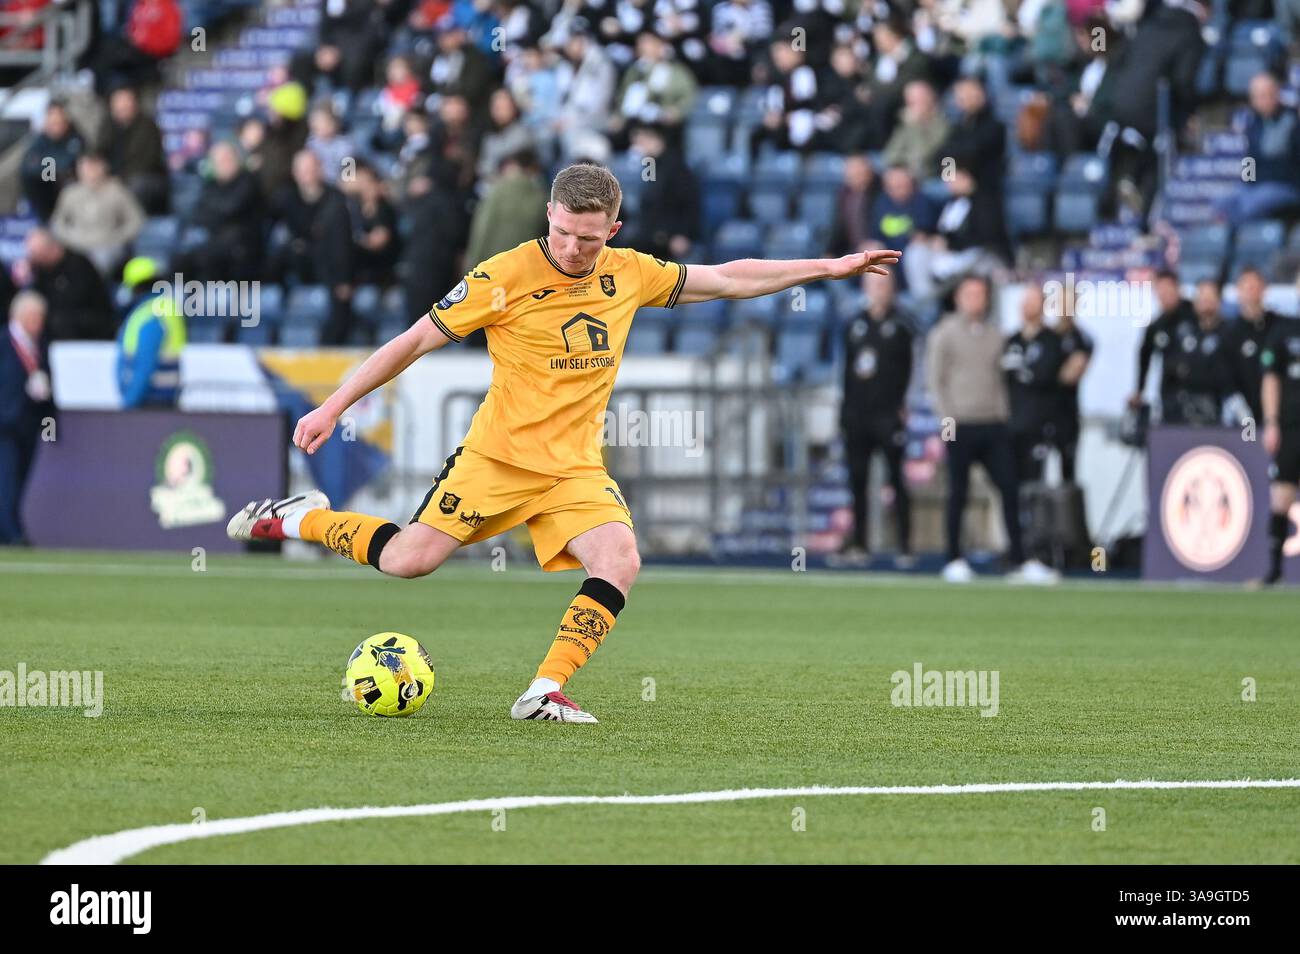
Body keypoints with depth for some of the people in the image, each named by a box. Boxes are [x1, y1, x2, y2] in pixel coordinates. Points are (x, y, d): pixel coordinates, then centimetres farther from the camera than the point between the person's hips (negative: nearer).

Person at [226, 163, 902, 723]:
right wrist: (333, 407, -8)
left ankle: (545, 691, -16)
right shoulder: (505, 277, -12)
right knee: (409, 560, -11)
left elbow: (728, 279, 14)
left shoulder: (630, 275, 1)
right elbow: (415, 341, -7)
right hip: (496, 457, -4)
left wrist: (827, 268, 12)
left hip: (575, 467, 4)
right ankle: (298, 519, 16)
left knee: (619, 562, -21)